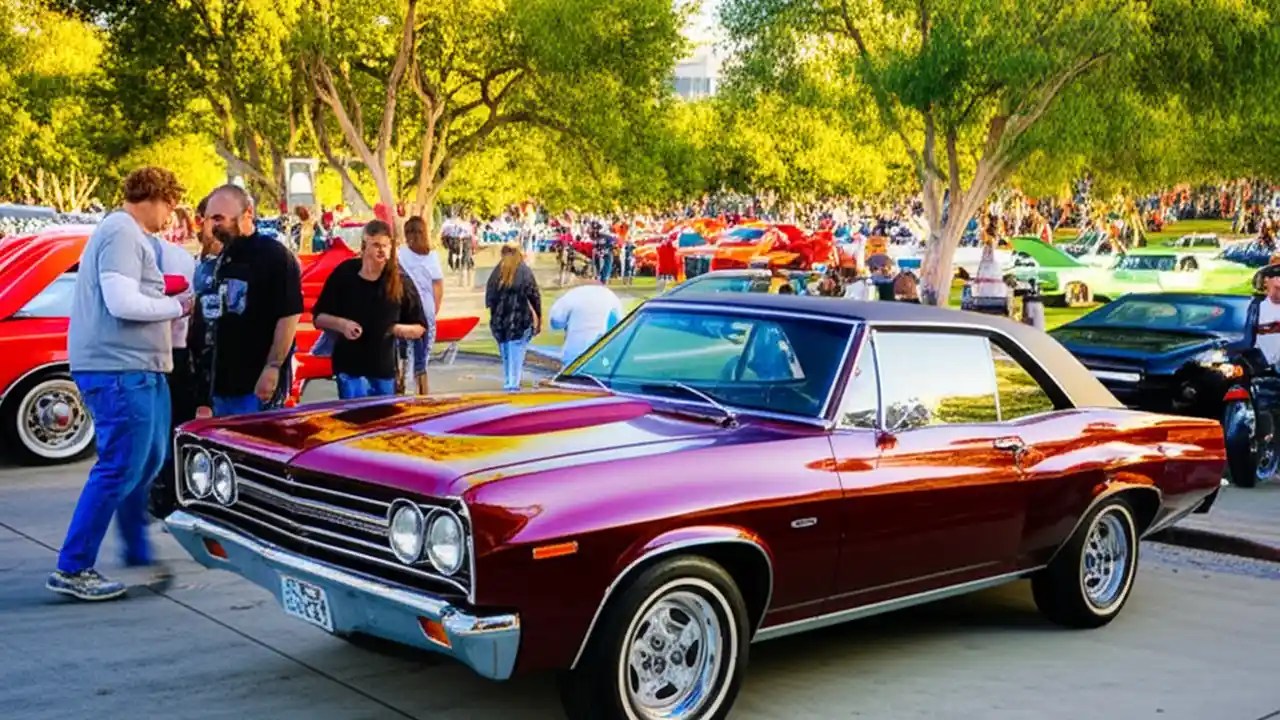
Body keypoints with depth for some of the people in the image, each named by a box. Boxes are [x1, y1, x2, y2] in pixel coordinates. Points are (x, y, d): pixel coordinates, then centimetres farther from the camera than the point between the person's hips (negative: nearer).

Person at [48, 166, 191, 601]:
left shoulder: (129, 235, 19)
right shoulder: (122, 234, -14)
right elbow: (122, 303, -22)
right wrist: (179, 307, -11)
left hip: (134, 368, 11)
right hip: (118, 369, -11)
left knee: (147, 463, 20)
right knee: (119, 470, -9)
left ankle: (138, 550, 35)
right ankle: (71, 570, -3)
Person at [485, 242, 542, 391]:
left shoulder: (497, 272, 6)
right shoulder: (525, 271, -4)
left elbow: (489, 298, 6)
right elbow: (534, 296, -7)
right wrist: (538, 318, 0)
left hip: (499, 321, 4)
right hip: (520, 321, -4)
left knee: (506, 356, 16)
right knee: (517, 356, -1)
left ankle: (507, 384, 20)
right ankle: (513, 385, -7)